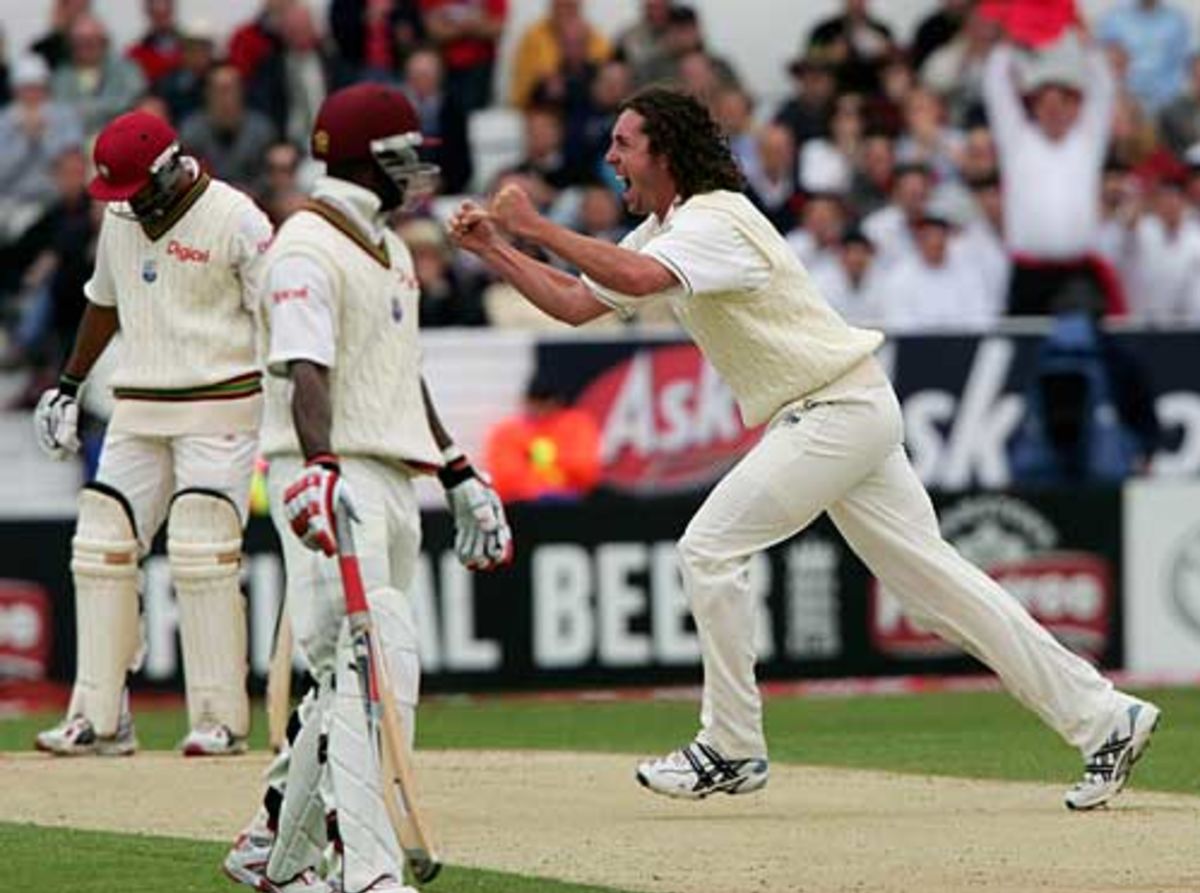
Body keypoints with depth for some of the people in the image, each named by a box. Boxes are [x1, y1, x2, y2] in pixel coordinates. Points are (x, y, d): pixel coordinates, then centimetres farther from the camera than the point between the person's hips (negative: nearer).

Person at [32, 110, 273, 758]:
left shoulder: (235, 220, -10)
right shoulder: (121, 220, 11)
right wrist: (68, 385, 27)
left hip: (221, 406, -7)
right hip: (138, 409, 7)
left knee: (202, 554, -13)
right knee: (101, 547, 0)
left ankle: (220, 719, -7)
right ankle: (98, 719, 2)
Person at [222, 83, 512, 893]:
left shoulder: (390, 248, 20)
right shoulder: (309, 249, -11)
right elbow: (304, 371, -25)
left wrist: (461, 476, 26)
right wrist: (320, 470, -40)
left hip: (393, 478, 10)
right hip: (332, 482, -10)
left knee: (350, 675, 12)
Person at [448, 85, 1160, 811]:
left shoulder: (714, 221, -17)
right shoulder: (665, 231, 14)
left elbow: (636, 278, -36)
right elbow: (576, 303, 16)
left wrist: (537, 228, -29)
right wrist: (491, 249, 7)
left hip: (840, 409, -10)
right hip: (827, 417, 10)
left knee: (710, 549, -11)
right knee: (929, 573, 8)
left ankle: (732, 750, -2)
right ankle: (1103, 717, 8)